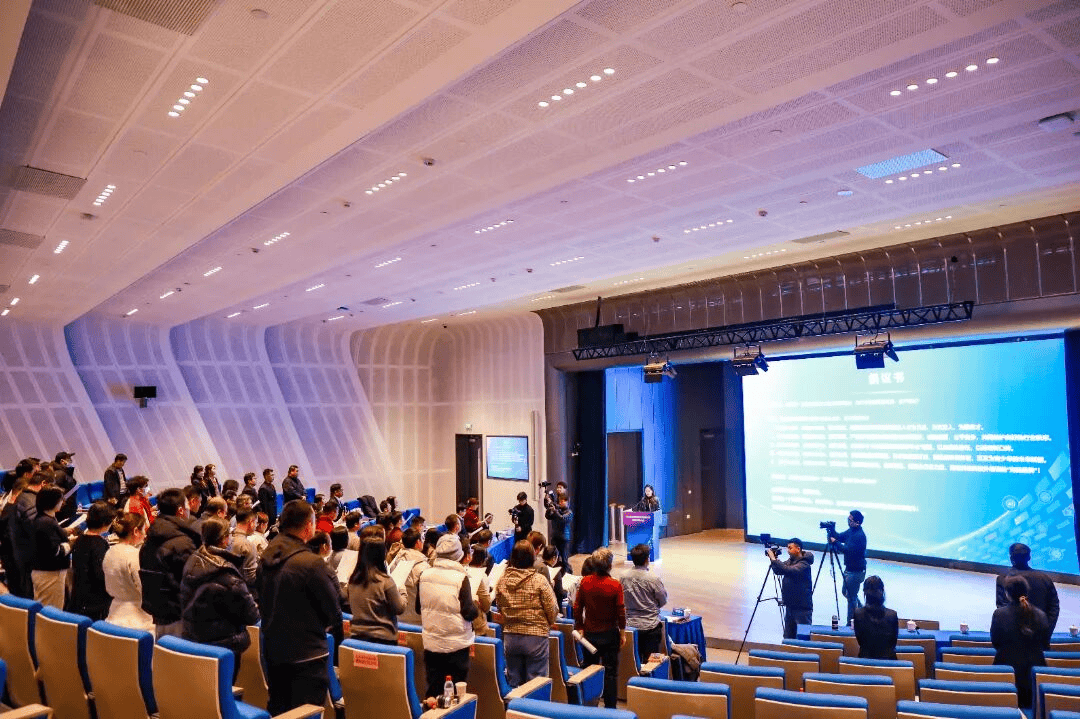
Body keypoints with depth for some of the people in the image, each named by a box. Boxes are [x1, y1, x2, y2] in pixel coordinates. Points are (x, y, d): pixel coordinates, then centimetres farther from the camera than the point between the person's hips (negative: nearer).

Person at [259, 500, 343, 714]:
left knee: (277, 710, 21)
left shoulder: (266, 558, 0)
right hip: (306, 653, -8)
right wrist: (336, 628, 7)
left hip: (273, 648, 8)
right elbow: (332, 606, -14)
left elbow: (262, 601, 12)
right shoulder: (311, 562, -23)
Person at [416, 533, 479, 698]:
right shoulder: (461, 578, -18)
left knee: (432, 691, 15)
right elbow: (469, 613, -16)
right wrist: (476, 609, 5)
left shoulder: (424, 575, -5)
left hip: (431, 643, 4)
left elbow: (418, 608, 7)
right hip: (457, 644, -4)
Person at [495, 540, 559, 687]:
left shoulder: (502, 580, -3)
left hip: (510, 636, 4)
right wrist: (547, 625, 9)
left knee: (513, 682, 16)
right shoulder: (539, 581, -15)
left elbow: (499, 606, 9)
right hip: (535, 636, -4)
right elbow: (553, 609, -11)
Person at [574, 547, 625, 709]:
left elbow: (577, 607, -2)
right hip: (609, 634, -3)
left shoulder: (585, 582, -8)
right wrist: (622, 632, 3)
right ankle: (610, 707, 12)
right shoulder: (615, 586, -16)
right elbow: (621, 611, -11)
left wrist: (579, 627, 10)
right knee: (610, 672, 8)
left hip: (590, 633, 3)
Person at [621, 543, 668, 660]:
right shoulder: (653, 579, -16)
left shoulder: (624, 578, -6)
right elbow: (663, 600, -4)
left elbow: (621, 600, 5)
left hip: (630, 623, 4)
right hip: (651, 626, -4)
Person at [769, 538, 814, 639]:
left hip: (802, 608, -8)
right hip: (790, 605, 9)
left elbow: (789, 571, -33)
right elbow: (778, 571, 10)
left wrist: (774, 559, -30)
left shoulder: (803, 564, -18)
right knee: (788, 637, 16)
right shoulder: (791, 560, 8)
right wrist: (773, 559, -6)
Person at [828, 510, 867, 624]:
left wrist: (835, 542, -23)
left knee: (851, 597, 1)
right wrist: (832, 529, -9)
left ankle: (851, 624, 13)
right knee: (846, 592, 22)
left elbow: (848, 550, -29)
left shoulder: (860, 536, -24)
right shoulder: (850, 531, 4)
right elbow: (838, 537, 7)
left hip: (856, 571, -10)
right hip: (849, 569, 10)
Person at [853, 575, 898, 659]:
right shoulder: (892, 615, -11)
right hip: (888, 658, 0)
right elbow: (894, 642, 2)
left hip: (865, 657, 0)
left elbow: (859, 640, 1)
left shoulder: (858, 613, -11)